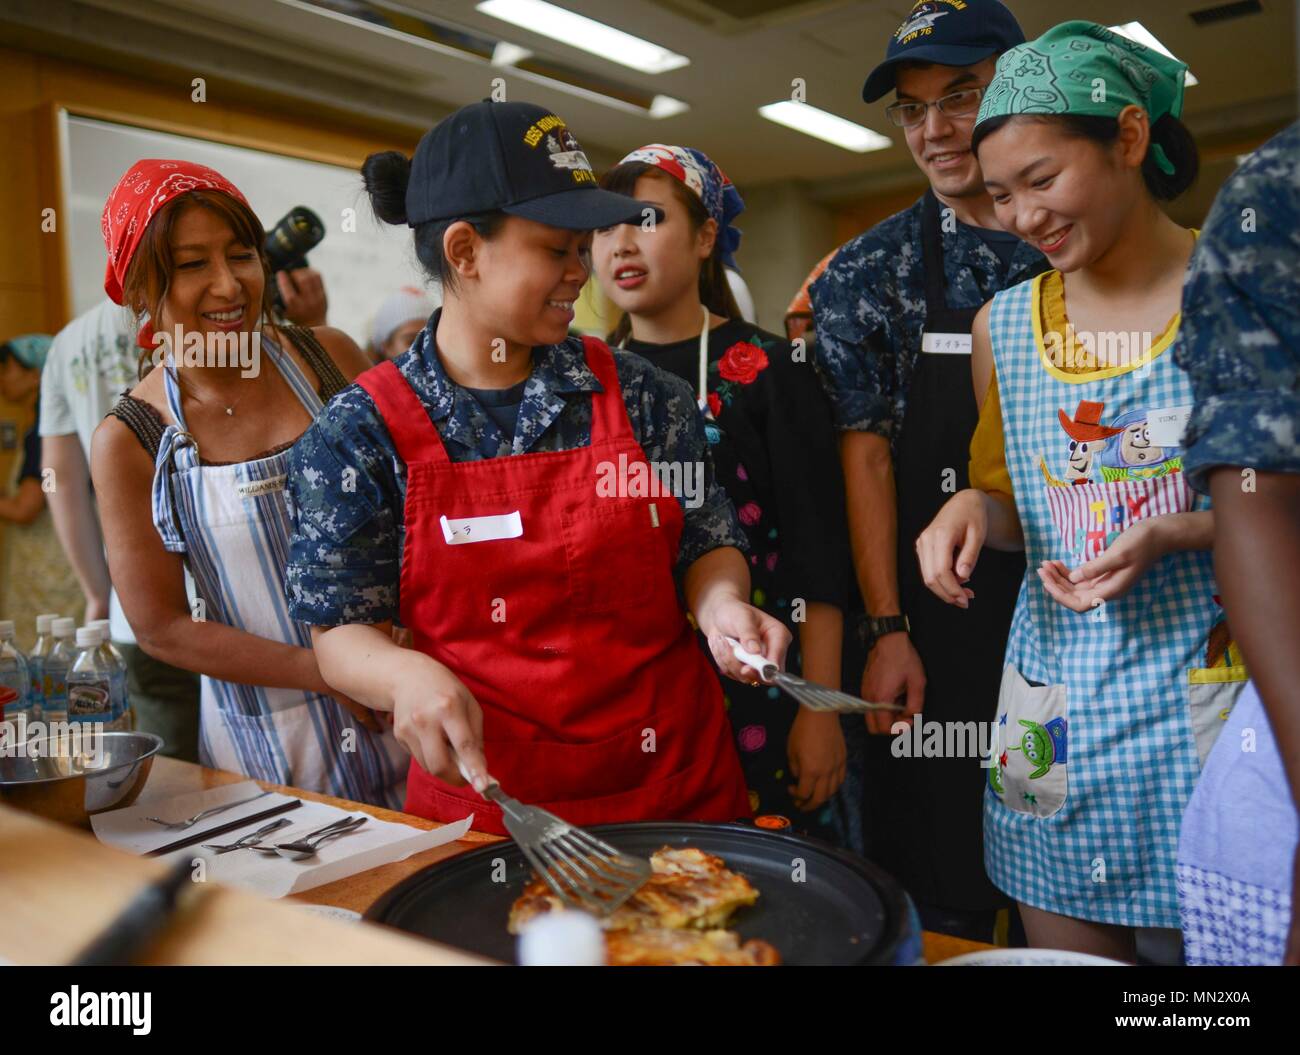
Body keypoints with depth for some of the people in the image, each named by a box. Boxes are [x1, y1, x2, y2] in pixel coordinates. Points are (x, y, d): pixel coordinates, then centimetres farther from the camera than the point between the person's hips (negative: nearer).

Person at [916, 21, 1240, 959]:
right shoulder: (1004, 324, 7)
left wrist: (1176, 534, -18)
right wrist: (975, 507, -6)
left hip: (1218, 685, -3)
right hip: (1058, 693, 3)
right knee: (1067, 944, 12)